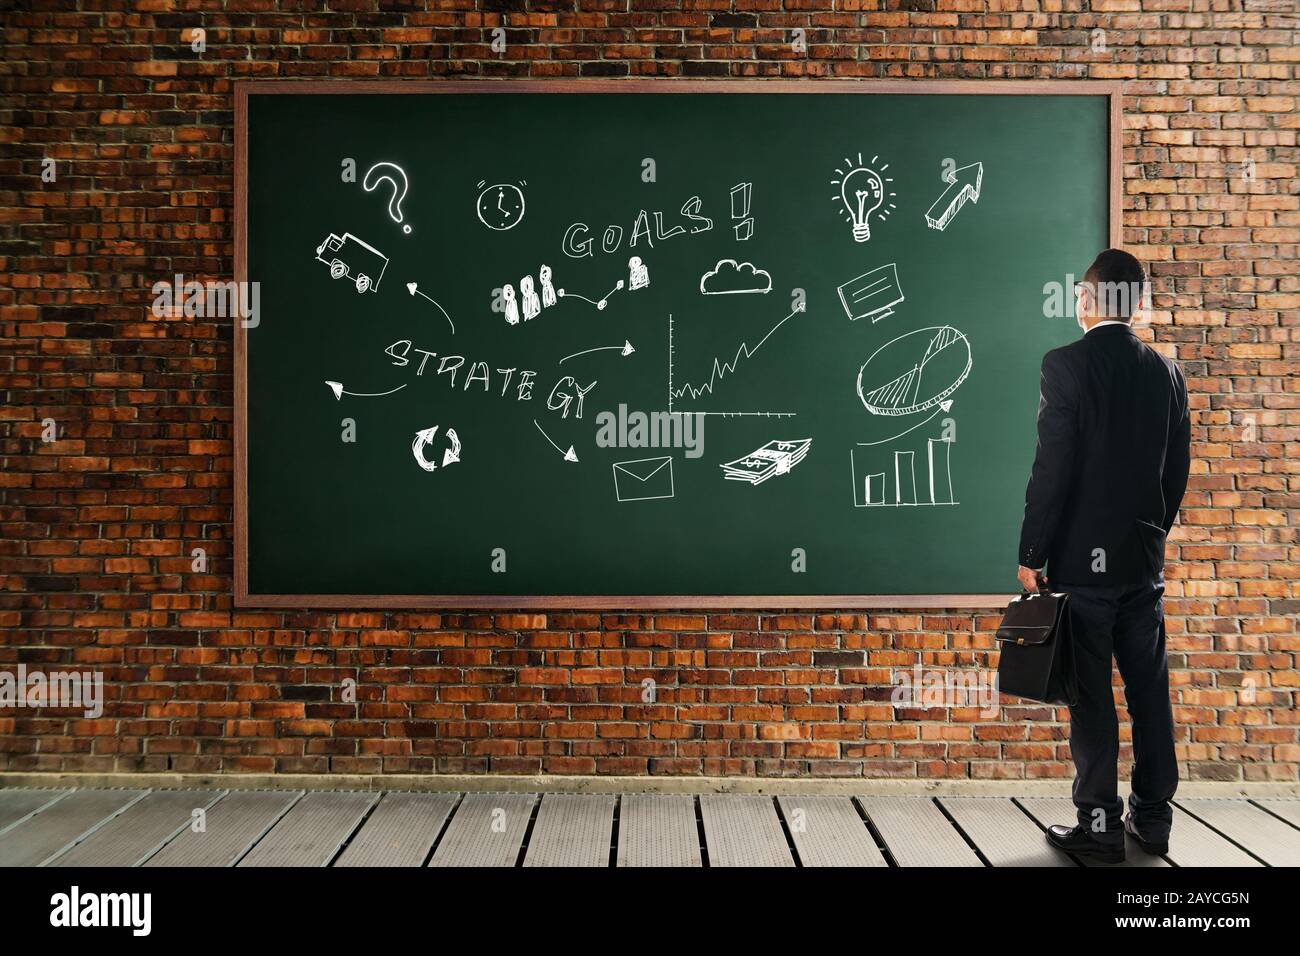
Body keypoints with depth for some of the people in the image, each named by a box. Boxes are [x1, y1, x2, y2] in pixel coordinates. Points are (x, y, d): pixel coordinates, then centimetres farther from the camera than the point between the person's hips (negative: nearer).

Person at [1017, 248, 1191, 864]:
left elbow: (1052, 468, -14)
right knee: (1149, 691, 12)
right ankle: (1152, 818, 21)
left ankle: (1100, 825, 6)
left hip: (1083, 559, -5)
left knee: (1092, 697, 1)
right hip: (1145, 560, 5)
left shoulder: (1067, 364, -11)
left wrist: (1031, 554, -8)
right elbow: (1177, 471, 10)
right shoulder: (1167, 373, 6)